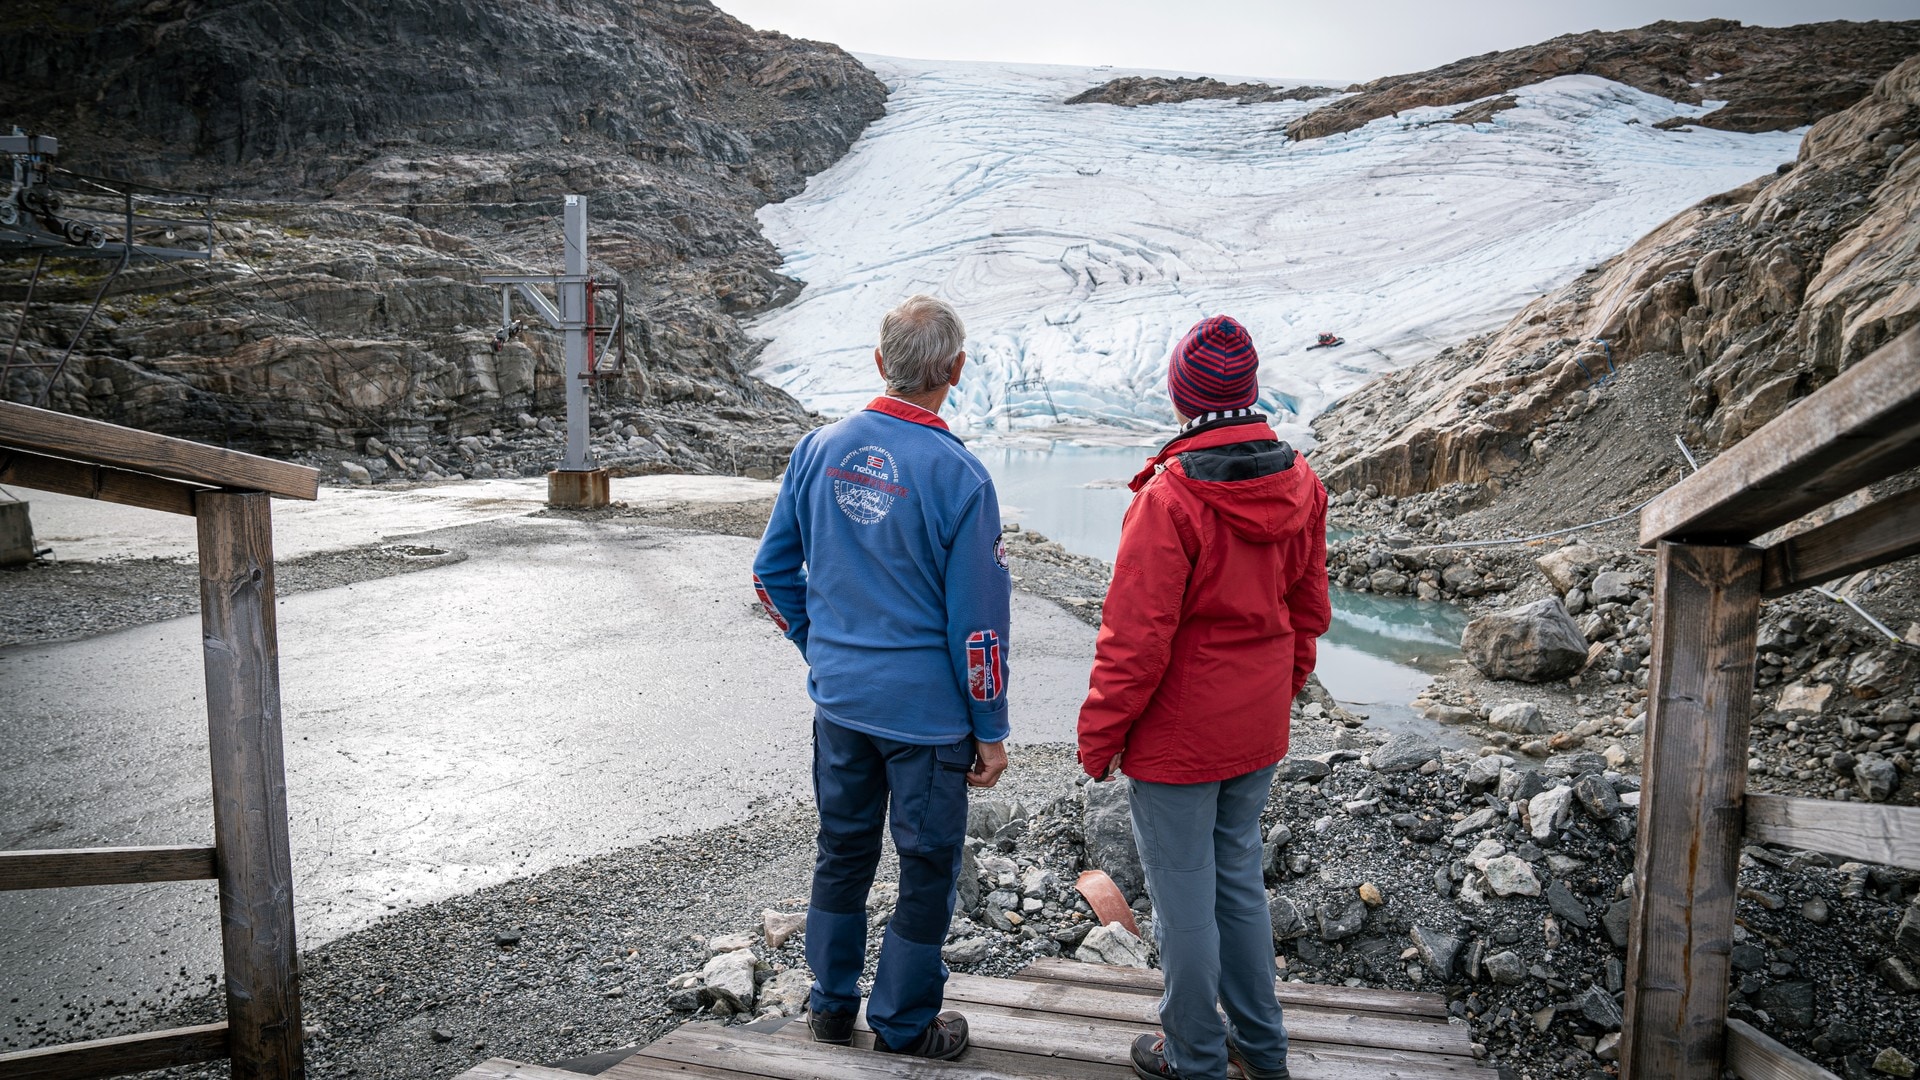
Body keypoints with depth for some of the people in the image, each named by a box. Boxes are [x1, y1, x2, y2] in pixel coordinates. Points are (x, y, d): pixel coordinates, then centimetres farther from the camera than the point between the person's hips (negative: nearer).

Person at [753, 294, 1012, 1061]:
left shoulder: (820, 449, -3)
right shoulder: (957, 476, -18)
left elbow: (772, 573, 5)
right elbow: (978, 620, -15)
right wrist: (991, 729, -4)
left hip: (839, 699, 5)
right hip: (927, 709, -5)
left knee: (843, 850, 21)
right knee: (928, 868, 13)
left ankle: (831, 1005, 36)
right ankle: (904, 1025, 28)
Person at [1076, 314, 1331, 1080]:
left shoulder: (1171, 498, -23)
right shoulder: (1300, 484, -2)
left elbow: (1135, 638, -20)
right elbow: (1308, 610, 9)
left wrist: (1098, 735, -8)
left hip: (1178, 736, -7)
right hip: (1258, 731, 7)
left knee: (1183, 893, 9)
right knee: (1239, 875, 22)